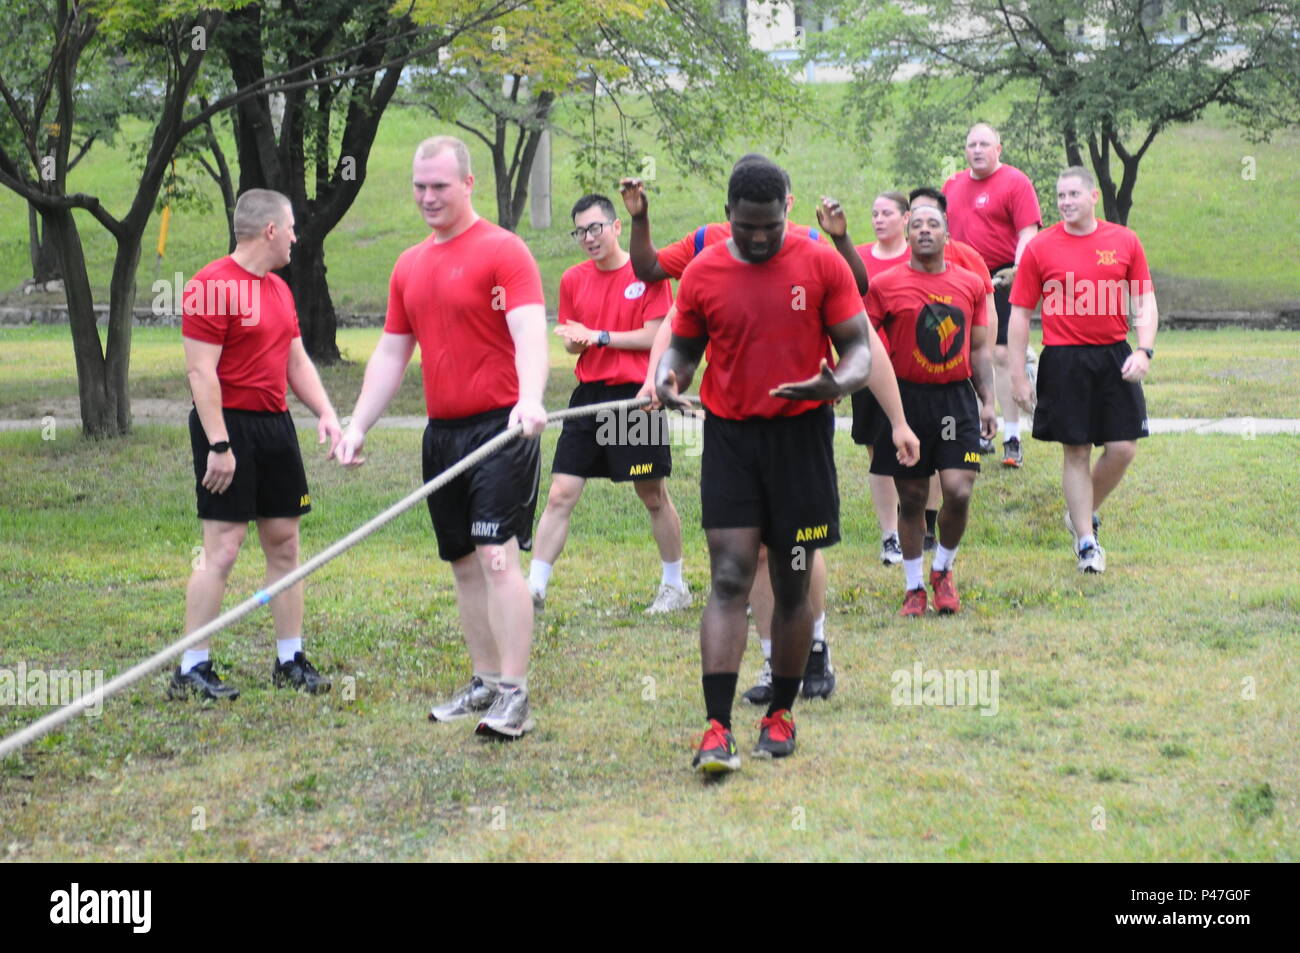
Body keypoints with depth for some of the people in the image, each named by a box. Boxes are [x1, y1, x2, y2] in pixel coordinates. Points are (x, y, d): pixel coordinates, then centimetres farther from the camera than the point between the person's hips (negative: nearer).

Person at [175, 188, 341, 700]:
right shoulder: (213, 286, -13)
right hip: (231, 425, -8)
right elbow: (201, 371, -17)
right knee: (222, 548, -9)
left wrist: (326, 413, 6)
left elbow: (296, 361, 21)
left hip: (275, 425, 8)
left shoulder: (279, 289, 15)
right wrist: (218, 445, -21)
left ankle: (290, 659, 18)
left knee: (284, 543, 10)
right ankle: (192, 669, -2)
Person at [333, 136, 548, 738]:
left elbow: (530, 333, -20)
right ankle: (484, 683, 20)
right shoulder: (409, 266, 14)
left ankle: (514, 695, -13)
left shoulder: (502, 251, -8)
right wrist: (358, 425, 9)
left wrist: (530, 399, -37)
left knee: (498, 557, -14)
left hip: (500, 428, -7)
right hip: (442, 433, 7)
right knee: (463, 564, 11)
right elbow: (391, 353, 18)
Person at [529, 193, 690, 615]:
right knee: (560, 495, -2)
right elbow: (572, 342, 15)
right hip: (588, 396, 4)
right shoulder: (573, 279, 10)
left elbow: (653, 336, -10)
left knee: (654, 496, 6)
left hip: (636, 395, -4)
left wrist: (598, 336, -14)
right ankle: (534, 587, -1)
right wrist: (574, 340, -9)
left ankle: (675, 586, 20)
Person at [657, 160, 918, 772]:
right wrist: (668, 378, -10)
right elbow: (683, 346, 13)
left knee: (792, 585, 7)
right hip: (729, 436, 0)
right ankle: (717, 729, -12)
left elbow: (859, 344, 1)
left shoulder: (821, 265, -2)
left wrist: (837, 383, -22)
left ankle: (780, 715, 22)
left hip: (800, 434, 0)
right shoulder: (702, 272, 2)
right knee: (729, 579, -9)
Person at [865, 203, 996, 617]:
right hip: (907, 398, -1)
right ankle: (913, 587, 19)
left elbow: (978, 348, 14)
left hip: (957, 397, 1)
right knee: (911, 498, 4)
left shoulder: (970, 284, 9)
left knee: (959, 491, -11)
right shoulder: (886, 285, 0)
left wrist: (987, 401, 9)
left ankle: (943, 569, 15)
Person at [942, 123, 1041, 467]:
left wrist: (1016, 270, -26)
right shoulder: (953, 185, 15)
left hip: (1000, 279, -6)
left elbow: (1029, 233, -12)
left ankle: (1012, 439, -7)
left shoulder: (1015, 182, -4)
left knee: (1002, 355, -10)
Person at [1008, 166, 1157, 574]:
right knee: (1076, 452, 1)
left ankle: (1083, 514, 24)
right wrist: (1018, 373, -1)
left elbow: (1144, 299, 8)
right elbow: (1020, 312, 3)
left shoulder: (1125, 241, 4)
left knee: (1123, 447, -2)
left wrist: (1144, 349, -7)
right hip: (1064, 360, -2)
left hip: (1114, 356, 2)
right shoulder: (1040, 248, 0)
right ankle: (1086, 542, 12)